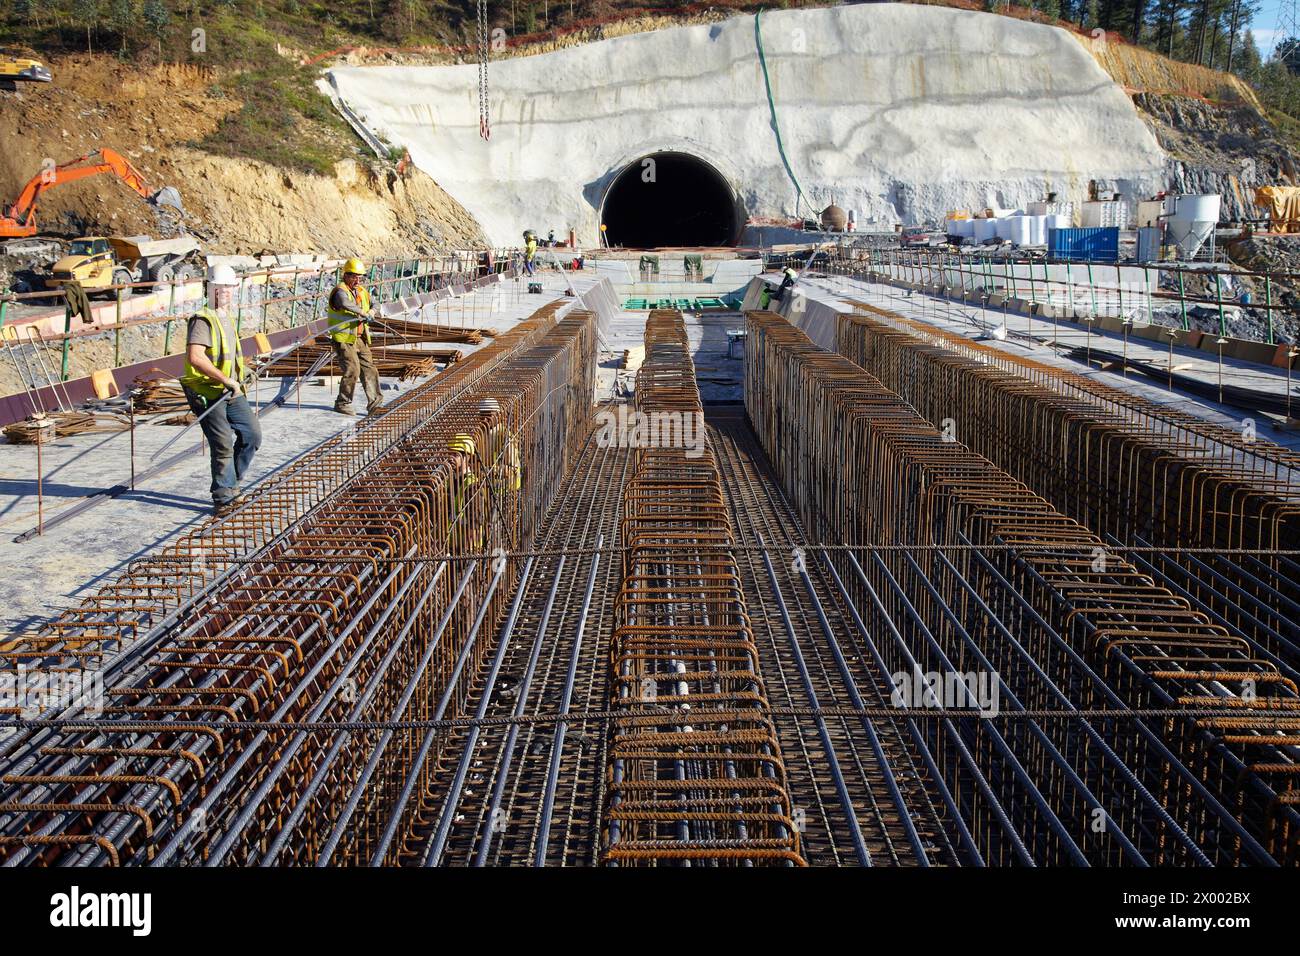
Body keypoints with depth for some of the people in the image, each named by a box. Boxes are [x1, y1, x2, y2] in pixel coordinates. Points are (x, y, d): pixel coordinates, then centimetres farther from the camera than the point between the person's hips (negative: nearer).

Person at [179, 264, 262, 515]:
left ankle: (229, 483, 24)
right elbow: (195, 357, -30)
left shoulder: (226, 317, 15)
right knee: (223, 446, -7)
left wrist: (240, 373, 23)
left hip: (230, 390, 9)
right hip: (207, 393, -9)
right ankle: (223, 497, 7)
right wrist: (226, 380, -29)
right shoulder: (203, 320, -16)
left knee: (252, 435, 8)